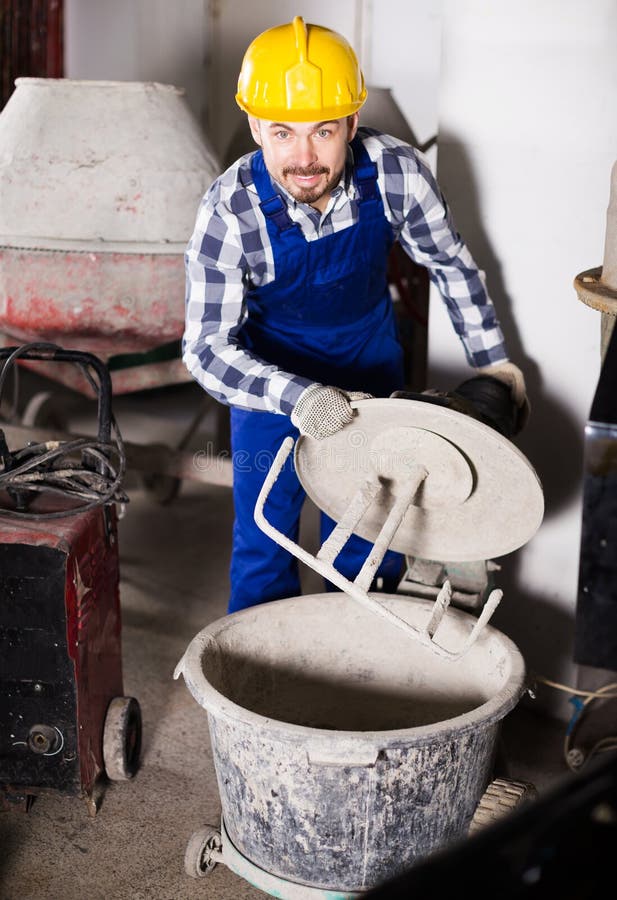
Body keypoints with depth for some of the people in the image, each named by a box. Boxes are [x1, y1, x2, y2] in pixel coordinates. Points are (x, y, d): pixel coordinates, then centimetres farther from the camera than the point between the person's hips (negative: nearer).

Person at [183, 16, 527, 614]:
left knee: (369, 546, 13)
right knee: (264, 535, 3)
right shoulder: (229, 210, -30)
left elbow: (448, 262, -6)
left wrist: (490, 358, 0)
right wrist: (294, 397, -44)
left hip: (372, 374, 2)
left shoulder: (396, 171, -25)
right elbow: (206, 347, -28)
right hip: (273, 378, -2)